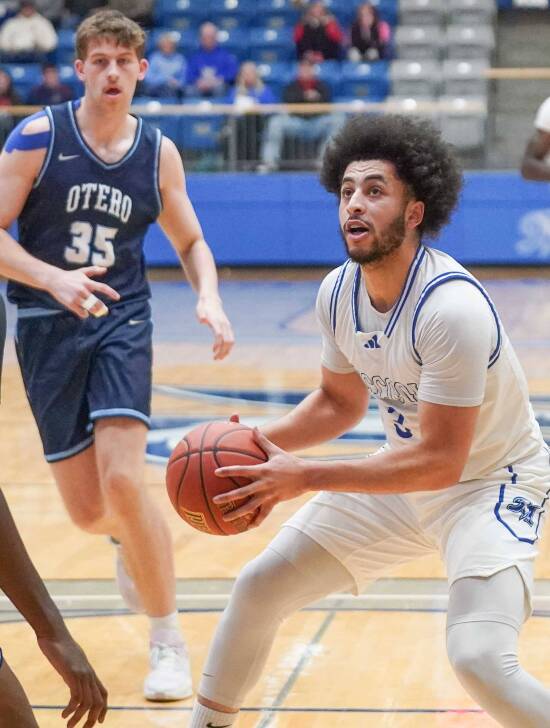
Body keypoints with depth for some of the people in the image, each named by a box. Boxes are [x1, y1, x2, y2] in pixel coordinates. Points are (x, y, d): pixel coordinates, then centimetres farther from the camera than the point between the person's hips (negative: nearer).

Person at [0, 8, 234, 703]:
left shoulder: (158, 152, 2)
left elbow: (191, 241, 14)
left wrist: (209, 297, -7)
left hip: (121, 319, 0)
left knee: (123, 478, -19)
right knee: (87, 509, 2)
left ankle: (168, 643, -4)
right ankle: (133, 540, 43)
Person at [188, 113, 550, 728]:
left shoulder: (452, 308, -32)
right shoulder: (337, 293, -8)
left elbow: (439, 462, -31)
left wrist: (303, 477, -32)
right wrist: (263, 441, -9)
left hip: (492, 481, -8)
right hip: (405, 470, 8)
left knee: (479, 658, -28)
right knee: (258, 587, 8)